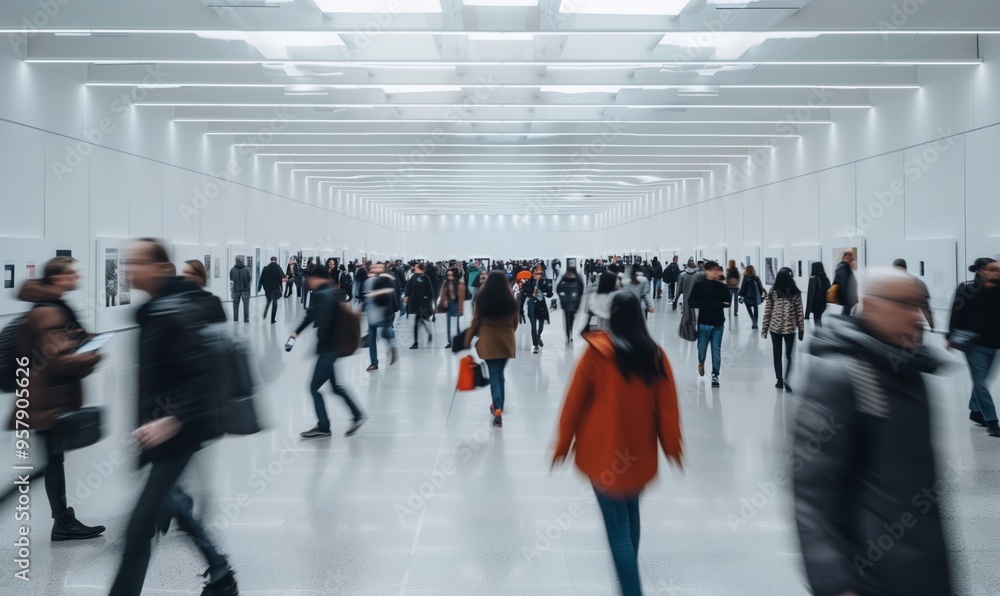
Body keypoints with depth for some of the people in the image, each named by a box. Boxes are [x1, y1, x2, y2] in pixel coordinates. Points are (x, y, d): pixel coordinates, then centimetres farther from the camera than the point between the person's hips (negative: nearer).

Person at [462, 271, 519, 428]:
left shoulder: (482, 299, -10)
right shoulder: (511, 301, -5)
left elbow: (476, 320, -3)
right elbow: (515, 322, 6)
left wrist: (468, 338, 10)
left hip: (488, 341, -2)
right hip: (506, 341, 2)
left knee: (494, 375, 0)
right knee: (500, 374, 17)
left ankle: (498, 410, -12)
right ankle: (498, 406, 28)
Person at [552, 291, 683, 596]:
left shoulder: (597, 351, -11)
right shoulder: (656, 355, -3)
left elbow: (575, 401, -6)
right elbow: (668, 407, 0)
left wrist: (562, 445, 4)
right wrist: (672, 448, 12)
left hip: (604, 451, -4)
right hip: (641, 452, 4)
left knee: (618, 526, -1)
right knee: (631, 512, 24)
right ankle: (628, 571, 40)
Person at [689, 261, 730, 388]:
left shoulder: (722, 286, 4)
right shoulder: (699, 286, -3)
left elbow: (727, 302, 1)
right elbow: (692, 303, -10)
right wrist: (717, 304, -16)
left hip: (718, 323, 1)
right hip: (703, 322, -1)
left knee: (716, 350, 1)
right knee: (702, 347, 7)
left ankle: (715, 375, 8)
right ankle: (701, 362, 39)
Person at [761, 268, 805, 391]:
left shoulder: (772, 292, -3)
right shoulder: (796, 293, -6)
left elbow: (767, 311, -1)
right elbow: (799, 313, -3)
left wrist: (765, 328, 6)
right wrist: (801, 329, 5)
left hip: (775, 327, 1)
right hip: (789, 328, -1)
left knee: (777, 355, 11)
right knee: (789, 355, 6)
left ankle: (780, 381, 15)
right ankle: (786, 380, -10)